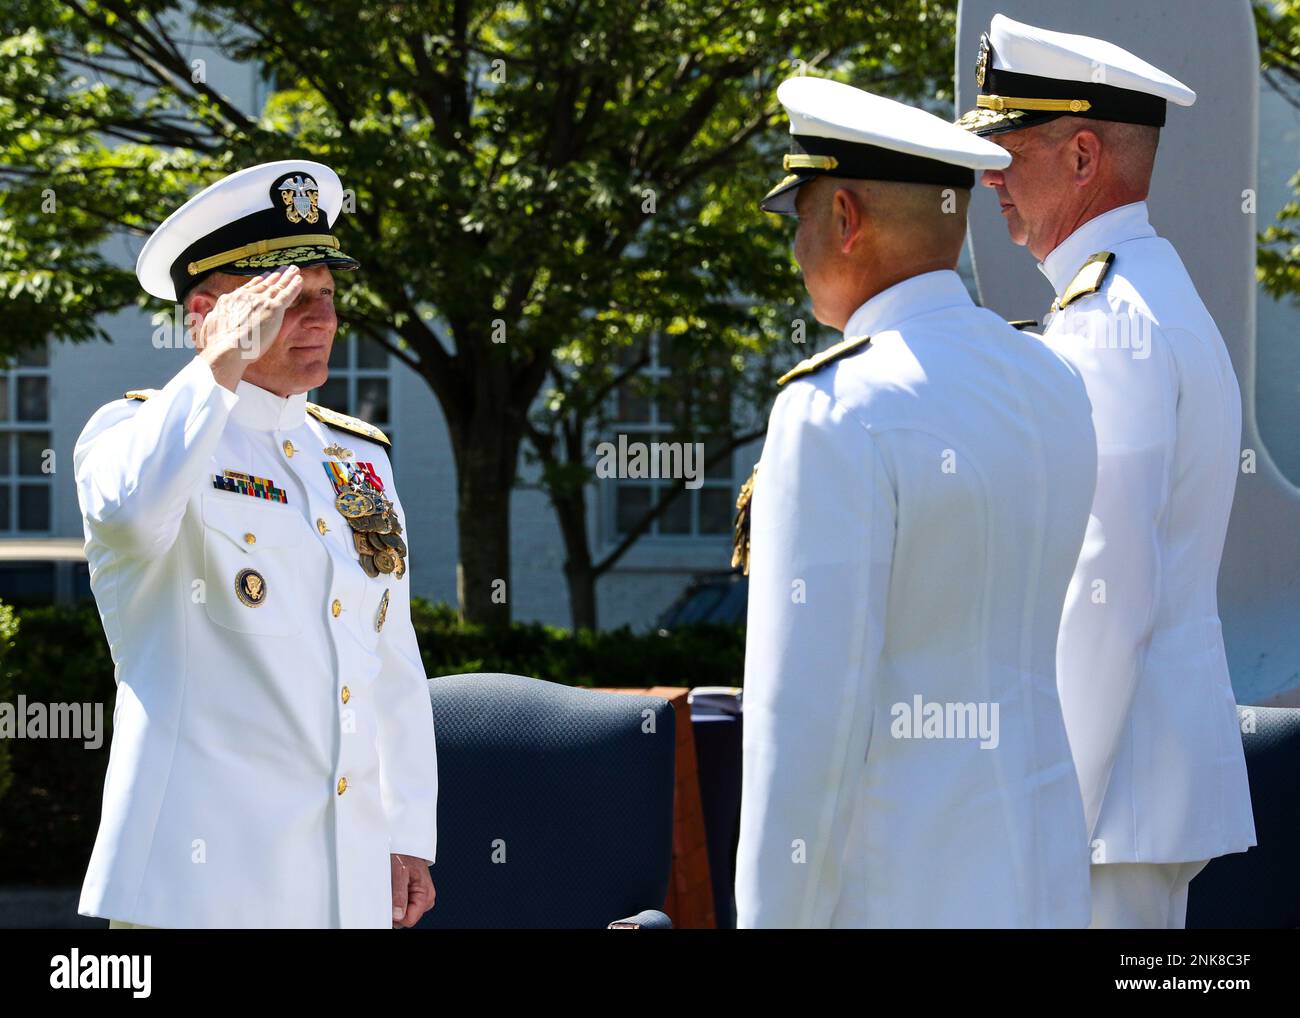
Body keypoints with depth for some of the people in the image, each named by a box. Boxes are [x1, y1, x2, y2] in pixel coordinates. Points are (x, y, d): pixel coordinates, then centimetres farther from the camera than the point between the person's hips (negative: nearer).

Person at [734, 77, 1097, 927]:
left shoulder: (839, 415, -16)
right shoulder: (1052, 388, 9)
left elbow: (807, 711, -19)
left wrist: (773, 921, -15)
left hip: (885, 896, -8)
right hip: (1034, 880, 8)